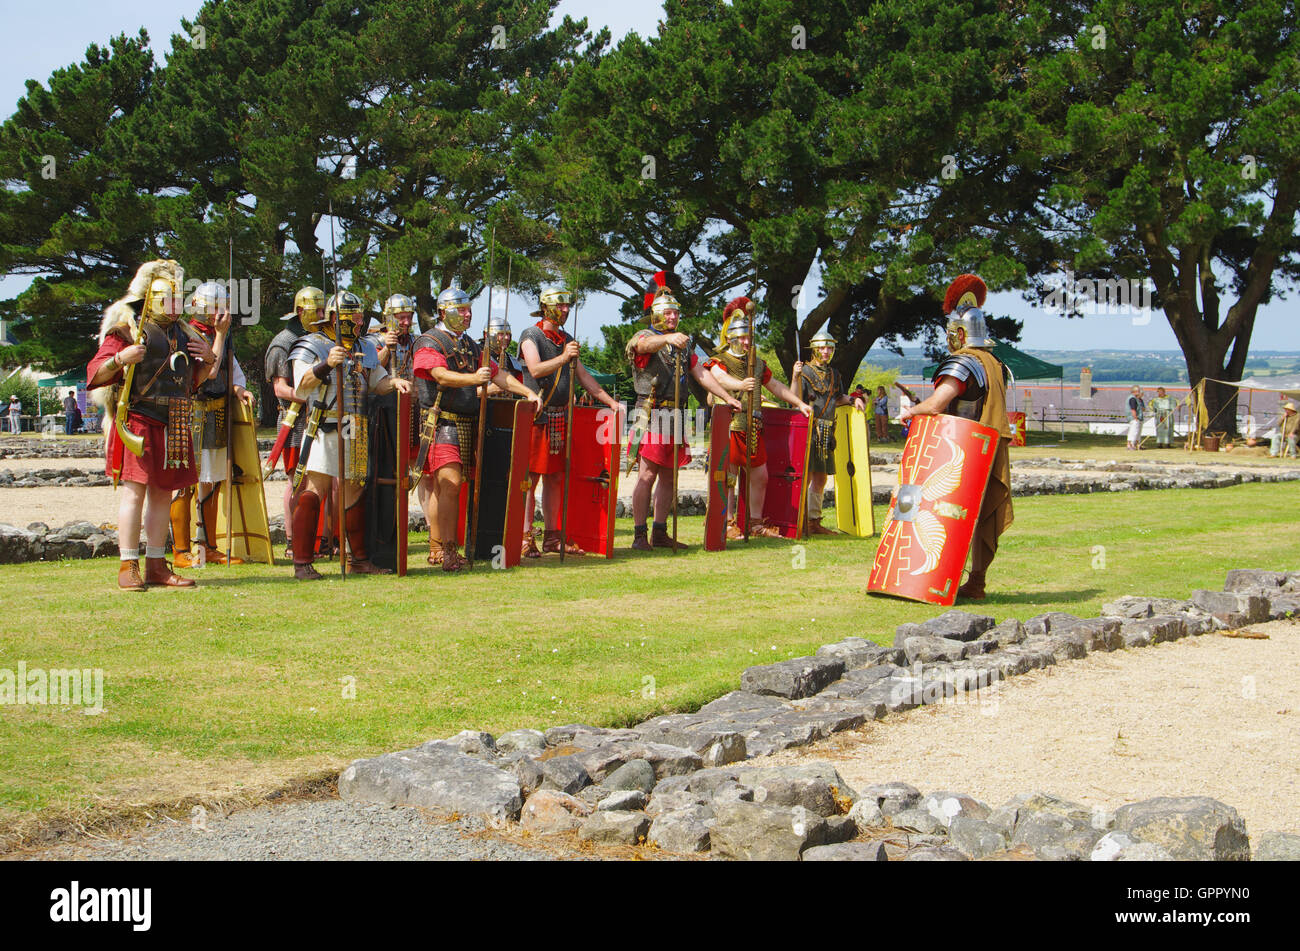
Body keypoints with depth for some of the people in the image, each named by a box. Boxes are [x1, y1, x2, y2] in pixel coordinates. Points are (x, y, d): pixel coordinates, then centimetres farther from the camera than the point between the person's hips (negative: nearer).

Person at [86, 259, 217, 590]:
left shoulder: (182, 333, 17)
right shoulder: (127, 329, -2)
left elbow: (193, 379, 26)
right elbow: (96, 373, -8)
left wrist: (208, 360, 6)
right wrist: (120, 359, -26)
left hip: (174, 424, 7)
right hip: (138, 421, -6)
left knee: (163, 492, 8)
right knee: (135, 489, -8)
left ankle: (156, 565, 13)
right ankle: (128, 566, -6)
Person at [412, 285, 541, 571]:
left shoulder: (470, 345, 20)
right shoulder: (429, 343, -5)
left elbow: (498, 373, 21)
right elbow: (441, 376, -20)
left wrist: (528, 392, 9)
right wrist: (473, 378, -37)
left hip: (466, 424, 7)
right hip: (441, 422, -7)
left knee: (439, 487, 11)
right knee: (450, 483, -17)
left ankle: (437, 550, 13)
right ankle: (449, 550, -16)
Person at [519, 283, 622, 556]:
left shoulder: (566, 339, 17)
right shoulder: (531, 335, -5)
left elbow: (582, 375, 20)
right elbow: (535, 369, -20)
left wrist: (610, 401, 15)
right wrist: (563, 357, -30)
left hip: (561, 418, 7)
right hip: (537, 416, -7)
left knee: (555, 477, 9)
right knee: (530, 477, -6)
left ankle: (552, 536, 14)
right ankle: (526, 537, -5)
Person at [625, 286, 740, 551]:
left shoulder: (683, 345, 21)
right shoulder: (644, 338, -1)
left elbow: (701, 374, 18)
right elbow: (647, 344, -27)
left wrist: (728, 398, 9)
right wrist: (668, 338, -48)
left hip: (675, 416, 7)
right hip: (651, 414, -7)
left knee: (668, 476, 8)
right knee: (647, 475, -11)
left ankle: (660, 533, 14)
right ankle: (639, 535, -9)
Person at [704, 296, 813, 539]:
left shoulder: (757, 364, 17)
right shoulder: (720, 362, -5)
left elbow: (776, 387, 24)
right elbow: (720, 378, -27)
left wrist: (799, 403, 17)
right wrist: (740, 385, -48)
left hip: (753, 428, 7)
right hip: (729, 426, -7)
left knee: (760, 476, 9)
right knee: (728, 477, -4)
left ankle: (756, 523, 19)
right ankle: (729, 524, 2)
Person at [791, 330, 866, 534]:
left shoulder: (834, 374, 16)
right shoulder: (806, 371, -5)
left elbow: (838, 398, 28)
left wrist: (853, 400, 10)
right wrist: (795, 377, -28)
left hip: (827, 432, 7)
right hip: (809, 429, -7)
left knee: (820, 479, 11)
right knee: (806, 476, -11)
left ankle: (814, 521, 18)